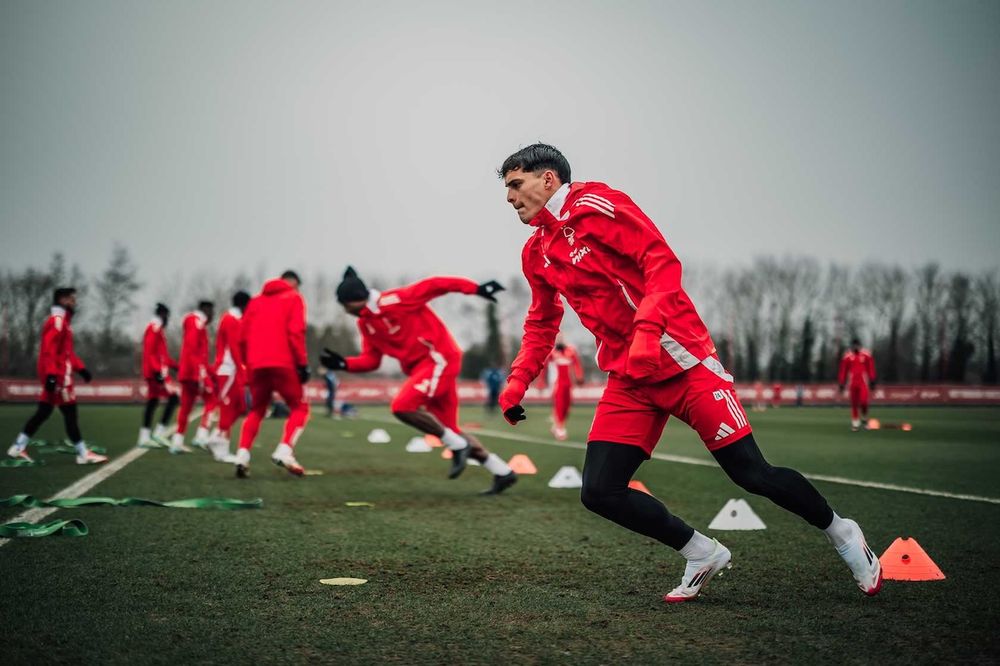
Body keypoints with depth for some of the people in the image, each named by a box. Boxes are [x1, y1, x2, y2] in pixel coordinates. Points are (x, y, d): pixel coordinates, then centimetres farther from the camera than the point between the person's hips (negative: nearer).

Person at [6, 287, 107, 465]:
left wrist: (80, 368, 21)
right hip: (58, 375, -10)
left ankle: (18, 447, 15)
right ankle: (83, 454, -4)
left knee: (43, 411, 12)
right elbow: (49, 350, -22)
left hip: (58, 374, 10)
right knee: (70, 412, -7)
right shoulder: (57, 321, -13)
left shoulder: (63, 322, 20)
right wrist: (51, 375, -28)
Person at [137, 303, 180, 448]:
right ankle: (159, 433, -13)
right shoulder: (154, 328, -11)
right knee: (173, 398, -12)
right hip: (157, 372, -10)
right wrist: (158, 370, -25)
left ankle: (145, 437, 12)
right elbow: (150, 352, -20)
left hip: (153, 372, 10)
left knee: (152, 402, 10)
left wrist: (175, 365, 24)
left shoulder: (158, 329, 20)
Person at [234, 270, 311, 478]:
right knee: (299, 408, 9)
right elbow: (295, 332, -7)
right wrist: (303, 364, -5)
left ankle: (242, 456, 1)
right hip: (282, 363, -5)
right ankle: (284, 451, -14)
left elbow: (243, 336, 14)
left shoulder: (256, 300, 21)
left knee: (256, 411, 19)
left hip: (256, 365, 5)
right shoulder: (294, 298, 7)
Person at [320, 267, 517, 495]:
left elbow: (433, 286, -17)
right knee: (449, 431, 9)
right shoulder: (365, 323, 11)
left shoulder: (394, 301, -16)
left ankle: (457, 447, -8)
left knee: (402, 406, -23)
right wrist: (344, 364, -2)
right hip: (421, 367, 9)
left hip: (438, 359, -9)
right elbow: (371, 360, 14)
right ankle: (503, 472, 18)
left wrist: (476, 289, -20)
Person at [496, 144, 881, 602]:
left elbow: (662, 260, -15)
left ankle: (842, 534, 20)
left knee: (752, 474, -5)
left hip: (679, 358, -7)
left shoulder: (596, 205, -9)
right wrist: (518, 381, 15)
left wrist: (646, 329, -28)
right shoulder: (536, 254, 14)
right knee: (599, 492, -6)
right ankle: (700, 554, 12)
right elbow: (542, 324, 27)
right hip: (627, 380, 7)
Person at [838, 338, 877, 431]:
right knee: (854, 404, 4)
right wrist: (842, 384, 6)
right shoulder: (847, 356, 1)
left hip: (863, 382, -1)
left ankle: (864, 418, 12)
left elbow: (871, 369, 4)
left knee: (863, 401, -14)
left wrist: (872, 382, 2)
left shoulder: (866, 355, -1)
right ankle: (855, 423, 13)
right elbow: (843, 371, 6)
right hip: (852, 382, 1)